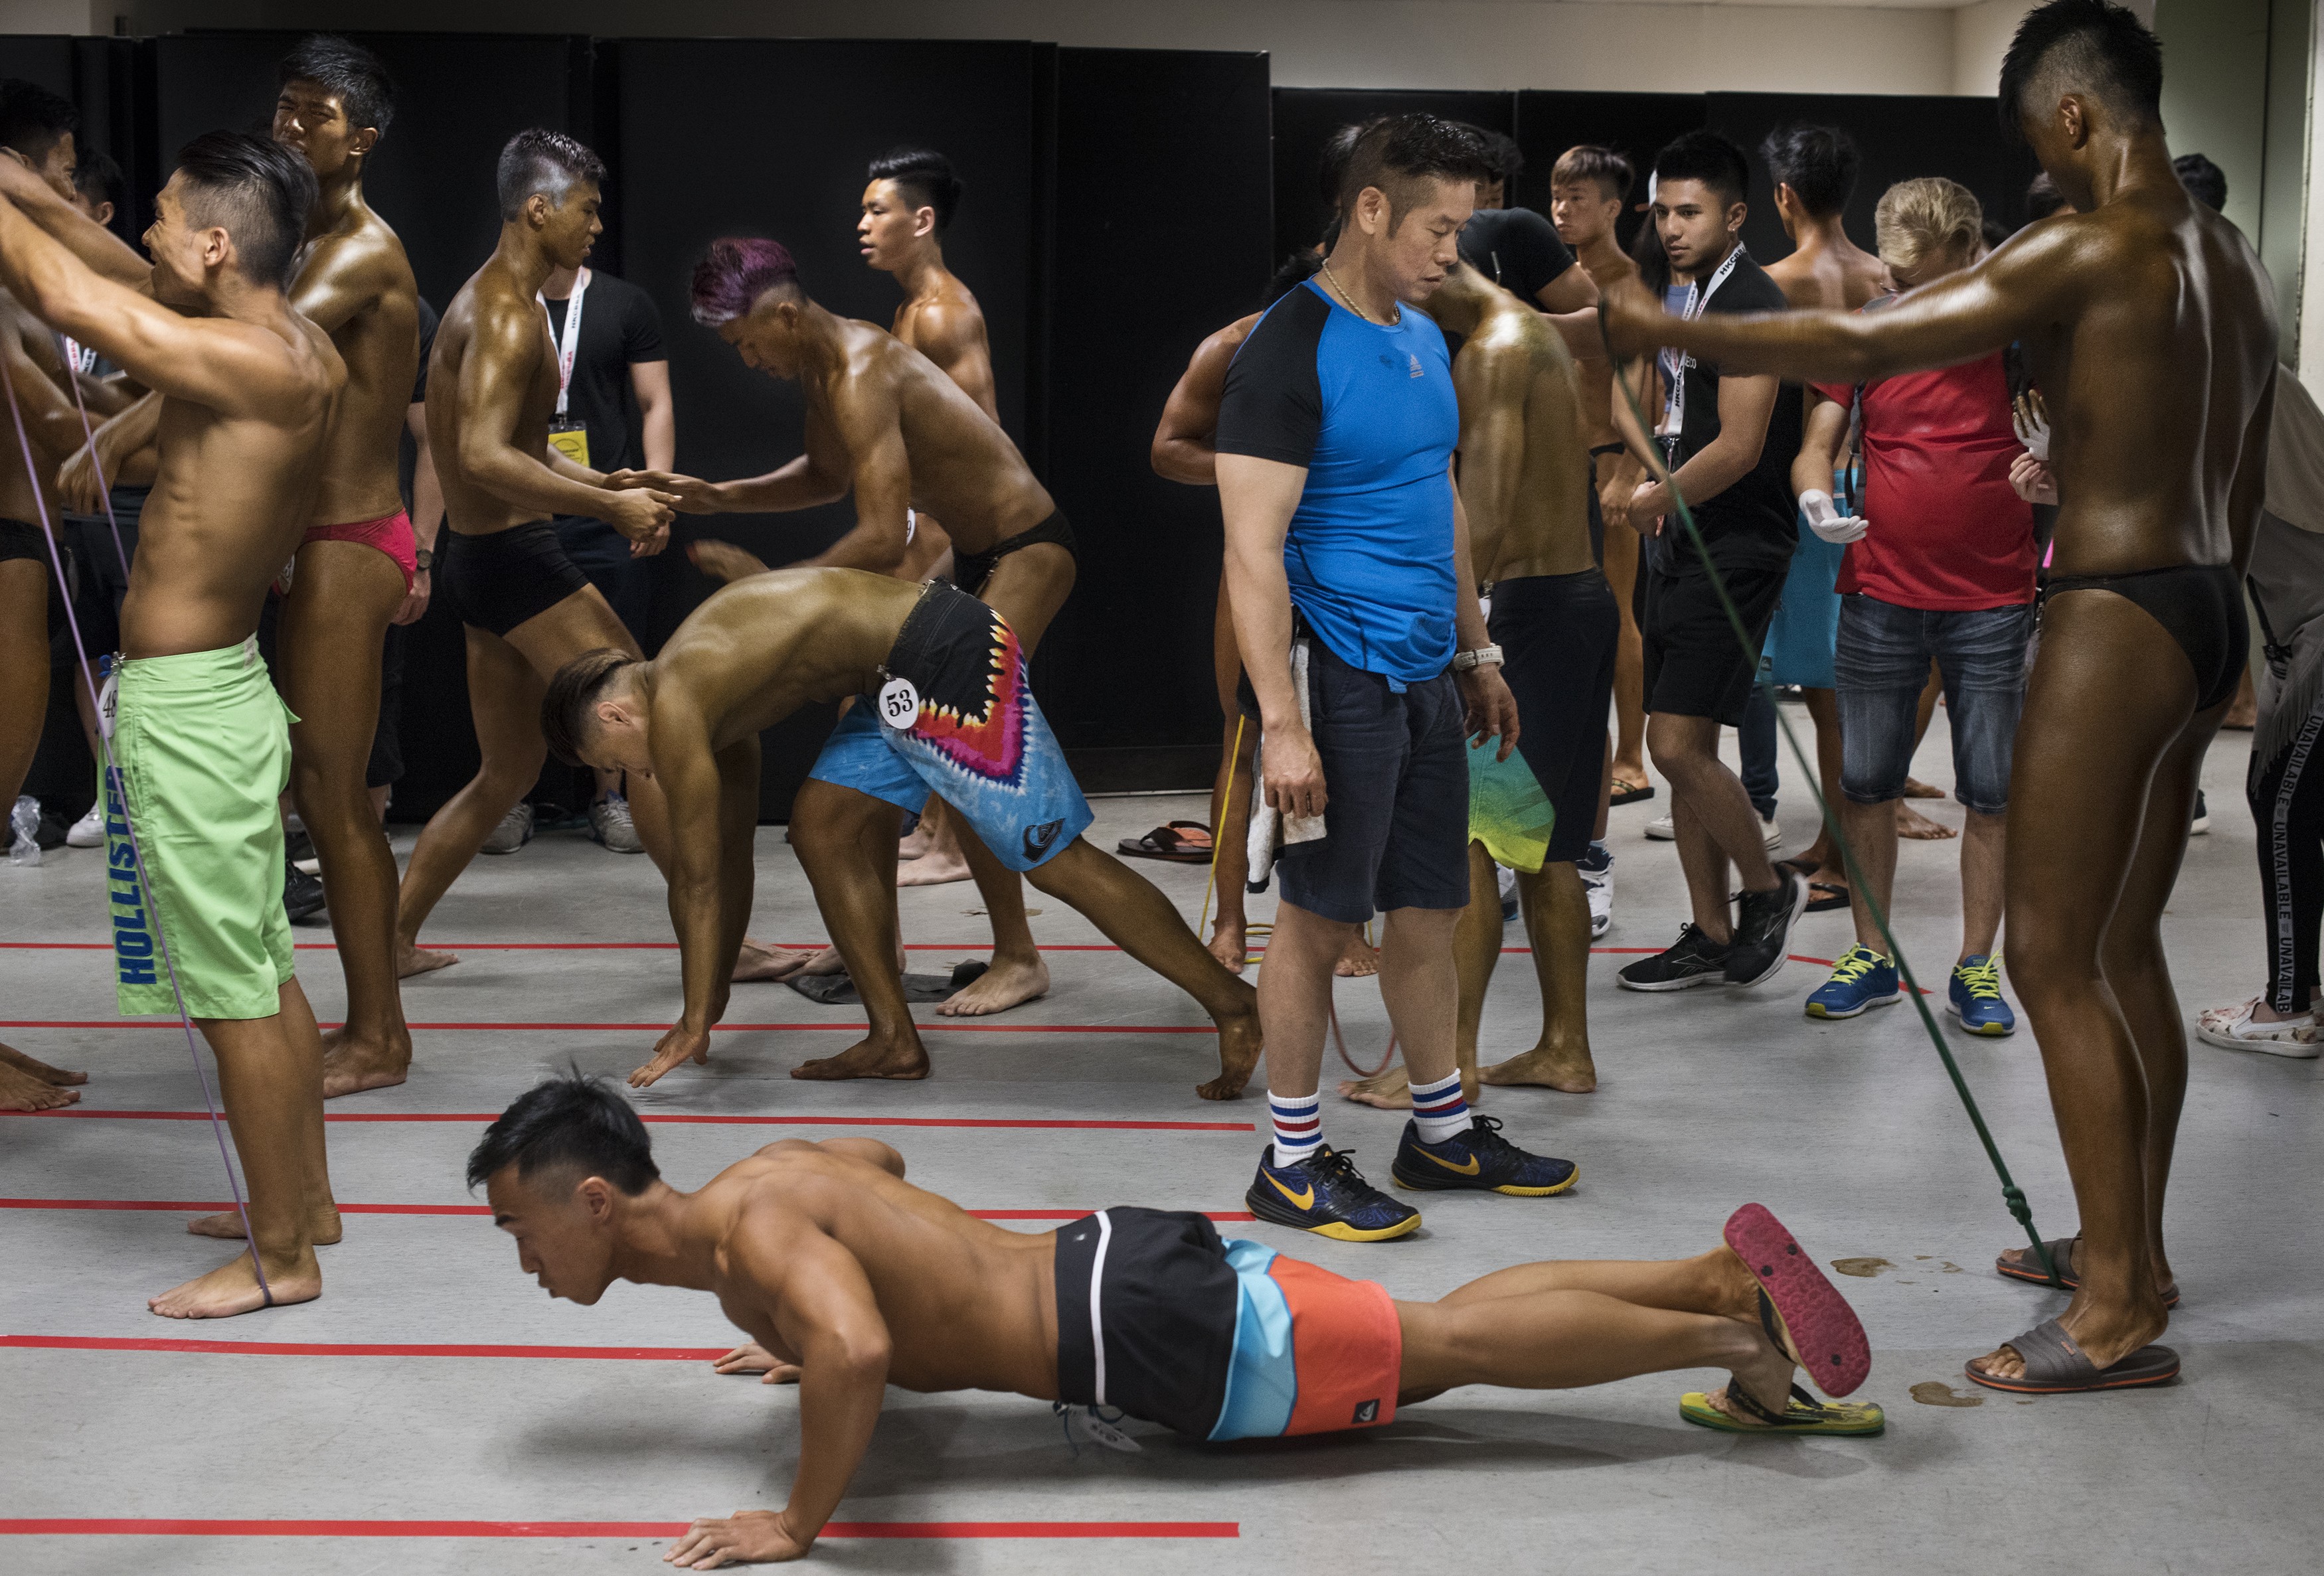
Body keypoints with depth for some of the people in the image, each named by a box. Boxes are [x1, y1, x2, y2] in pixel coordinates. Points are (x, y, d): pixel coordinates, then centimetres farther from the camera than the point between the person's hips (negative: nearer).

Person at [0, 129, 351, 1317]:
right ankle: (305, 1202, 33)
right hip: (223, 685, 10)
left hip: (183, 706, -9)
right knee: (265, 972, 19)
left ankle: (281, 1258, 12)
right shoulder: (294, 351, 4)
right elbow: (116, 278, 15)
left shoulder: (257, 366, -23)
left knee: (236, 995, 1)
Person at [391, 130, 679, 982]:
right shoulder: (508, 316, -16)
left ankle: (392, 936, 21)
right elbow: (486, 457, -28)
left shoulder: (485, 300, 17)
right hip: (516, 557, -10)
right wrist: (612, 507, -24)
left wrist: (608, 484, 14)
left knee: (505, 775, 17)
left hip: (485, 558, 10)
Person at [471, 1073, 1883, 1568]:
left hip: (1147, 1328, -9)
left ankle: (1739, 1335, 5)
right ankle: (1724, 1268, 18)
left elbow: (861, 1352, -41)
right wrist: (805, 1337, 31)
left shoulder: (753, 1229, -20)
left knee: (1453, 1344, -2)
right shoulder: (771, 1173, 10)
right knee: (1448, 1329, 13)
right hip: (1112, 1265, 9)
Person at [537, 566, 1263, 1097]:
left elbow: (700, 877, -4)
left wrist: (696, 1022, 5)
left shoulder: (675, 711, -8)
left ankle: (1230, 1003, 1)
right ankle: (895, 1039, 14)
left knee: (1055, 858, -6)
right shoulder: (717, 692, 20)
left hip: (949, 660, -10)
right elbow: (731, 857, 28)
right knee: (820, 824, 12)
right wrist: (712, 996, 33)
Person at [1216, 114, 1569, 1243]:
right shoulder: (1292, 348, -14)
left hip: (1424, 674, 8)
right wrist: (1281, 724, -23)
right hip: (1340, 674, -8)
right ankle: (1292, 1162, 11)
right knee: (1318, 917, 0)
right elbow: (1253, 551, -18)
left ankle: (1442, 1132, 27)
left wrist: (1477, 653, 22)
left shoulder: (1425, 340, 14)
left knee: (1428, 908, 14)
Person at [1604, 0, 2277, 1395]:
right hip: (2208, 615, 9)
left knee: (2054, 962, -4)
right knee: (2127, 947, 17)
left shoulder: (2093, 250, -15)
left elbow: (1861, 347, -20)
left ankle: (2119, 1315, -1)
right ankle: (2131, 1247, 27)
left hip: (2115, 623, -9)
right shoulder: (2237, 262, 13)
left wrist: (1673, 333, -13)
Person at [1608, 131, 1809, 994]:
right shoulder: (1691, 297, 15)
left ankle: (1768, 889, 9)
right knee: (1682, 746, 9)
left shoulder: (1750, 302, -14)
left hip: (1733, 553, -9)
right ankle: (1711, 936, 18)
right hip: (1682, 545, 9)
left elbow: (1740, 447, -21)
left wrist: (1655, 501, -10)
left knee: (1678, 744, -13)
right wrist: (1661, 488, 13)